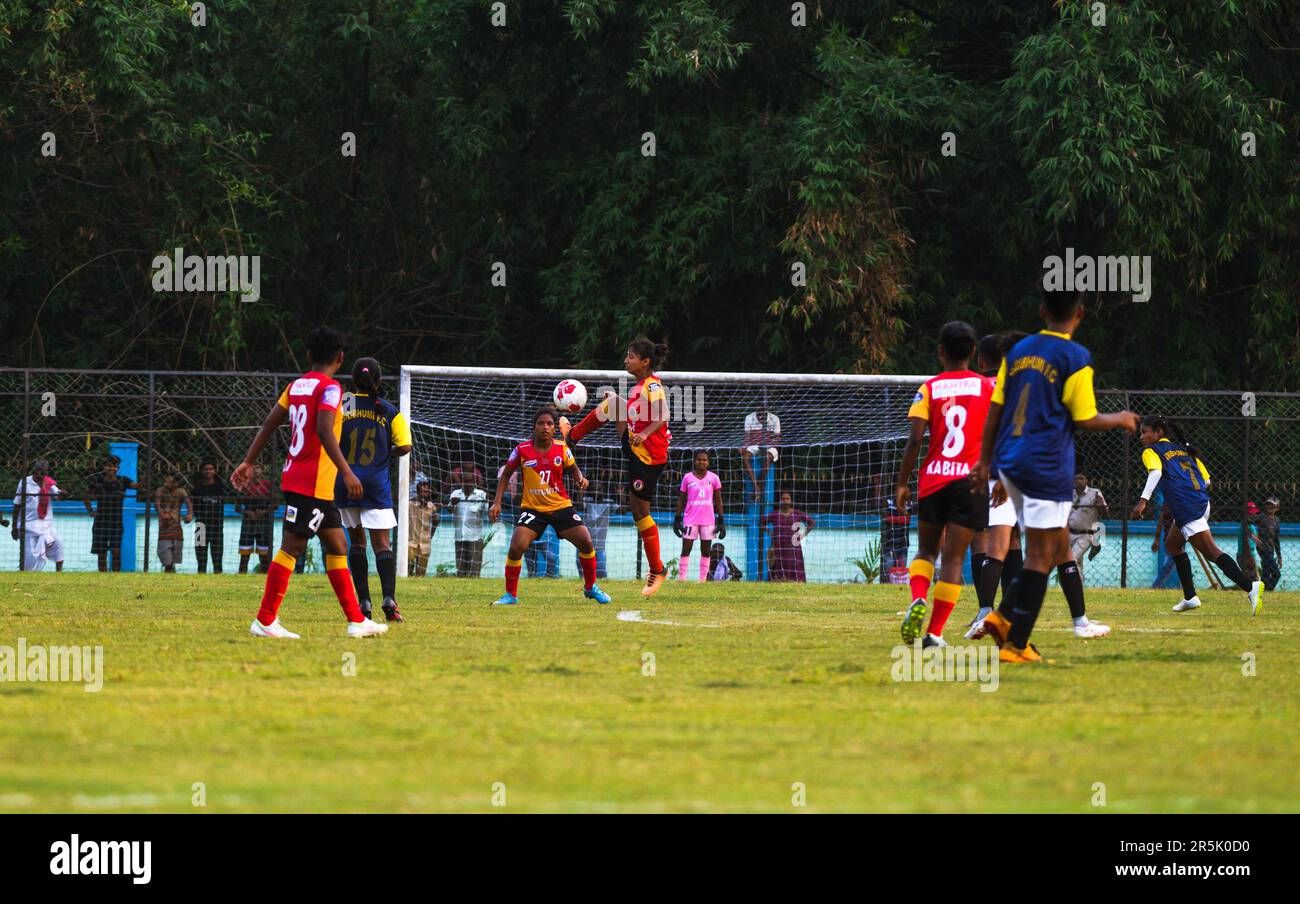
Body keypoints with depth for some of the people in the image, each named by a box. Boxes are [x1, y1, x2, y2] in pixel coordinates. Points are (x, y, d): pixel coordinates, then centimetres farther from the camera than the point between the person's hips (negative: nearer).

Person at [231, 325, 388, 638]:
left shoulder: (296, 386, 12)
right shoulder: (329, 387, -11)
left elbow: (269, 424, 13)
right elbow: (324, 431, -23)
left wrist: (249, 462, 18)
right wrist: (347, 472, -25)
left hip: (295, 478, 9)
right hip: (314, 482, -9)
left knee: (337, 546, 12)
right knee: (291, 548, -7)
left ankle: (356, 620, 14)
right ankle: (265, 621, -7)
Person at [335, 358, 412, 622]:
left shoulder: (342, 406, 0)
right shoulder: (389, 411, 1)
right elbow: (404, 446, -2)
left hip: (345, 482, 1)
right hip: (377, 484, -1)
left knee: (356, 541, 12)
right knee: (382, 543, -1)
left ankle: (363, 601, 7)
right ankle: (389, 598, -19)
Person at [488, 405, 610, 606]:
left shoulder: (562, 448, -4)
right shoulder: (522, 450, -8)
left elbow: (574, 469, 13)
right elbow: (506, 475, 5)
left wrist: (580, 479, -10)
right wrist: (497, 503, -2)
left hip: (561, 506, 2)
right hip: (532, 508, -2)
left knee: (586, 542, -9)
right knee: (517, 546, -21)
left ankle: (590, 587, 16)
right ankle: (510, 595, -4)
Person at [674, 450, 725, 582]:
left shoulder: (713, 478, 4)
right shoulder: (687, 477, 2)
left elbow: (718, 500, 7)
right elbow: (681, 500, 7)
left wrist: (721, 521, 2)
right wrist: (677, 519, 3)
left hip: (708, 520, 1)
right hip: (690, 520, -1)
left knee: (706, 550, 3)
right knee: (686, 549, -4)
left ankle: (703, 580, 7)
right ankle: (681, 579, -4)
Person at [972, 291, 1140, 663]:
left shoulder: (1018, 351, 11)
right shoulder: (1076, 358, -8)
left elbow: (994, 411, 12)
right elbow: (1085, 420, -8)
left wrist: (986, 463, 17)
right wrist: (1119, 420, 11)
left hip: (1011, 462, 7)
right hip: (1047, 466, -7)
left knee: (1059, 545, 18)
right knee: (1040, 556, -3)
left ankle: (1004, 615, 5)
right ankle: (1015, 645, -6)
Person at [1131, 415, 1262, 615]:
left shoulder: (1151, 451, 4)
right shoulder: (1183, 449, 25)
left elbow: (1155, 472, -19)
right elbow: (1206, 480, 20)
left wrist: (1143, 500, -28)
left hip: (1187, 509, -9)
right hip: (1202, 503, 9)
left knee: (1211, 551, -16)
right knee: (1173, 543, 27)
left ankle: (1250, 587, -33)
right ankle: (1190, 597, 24)